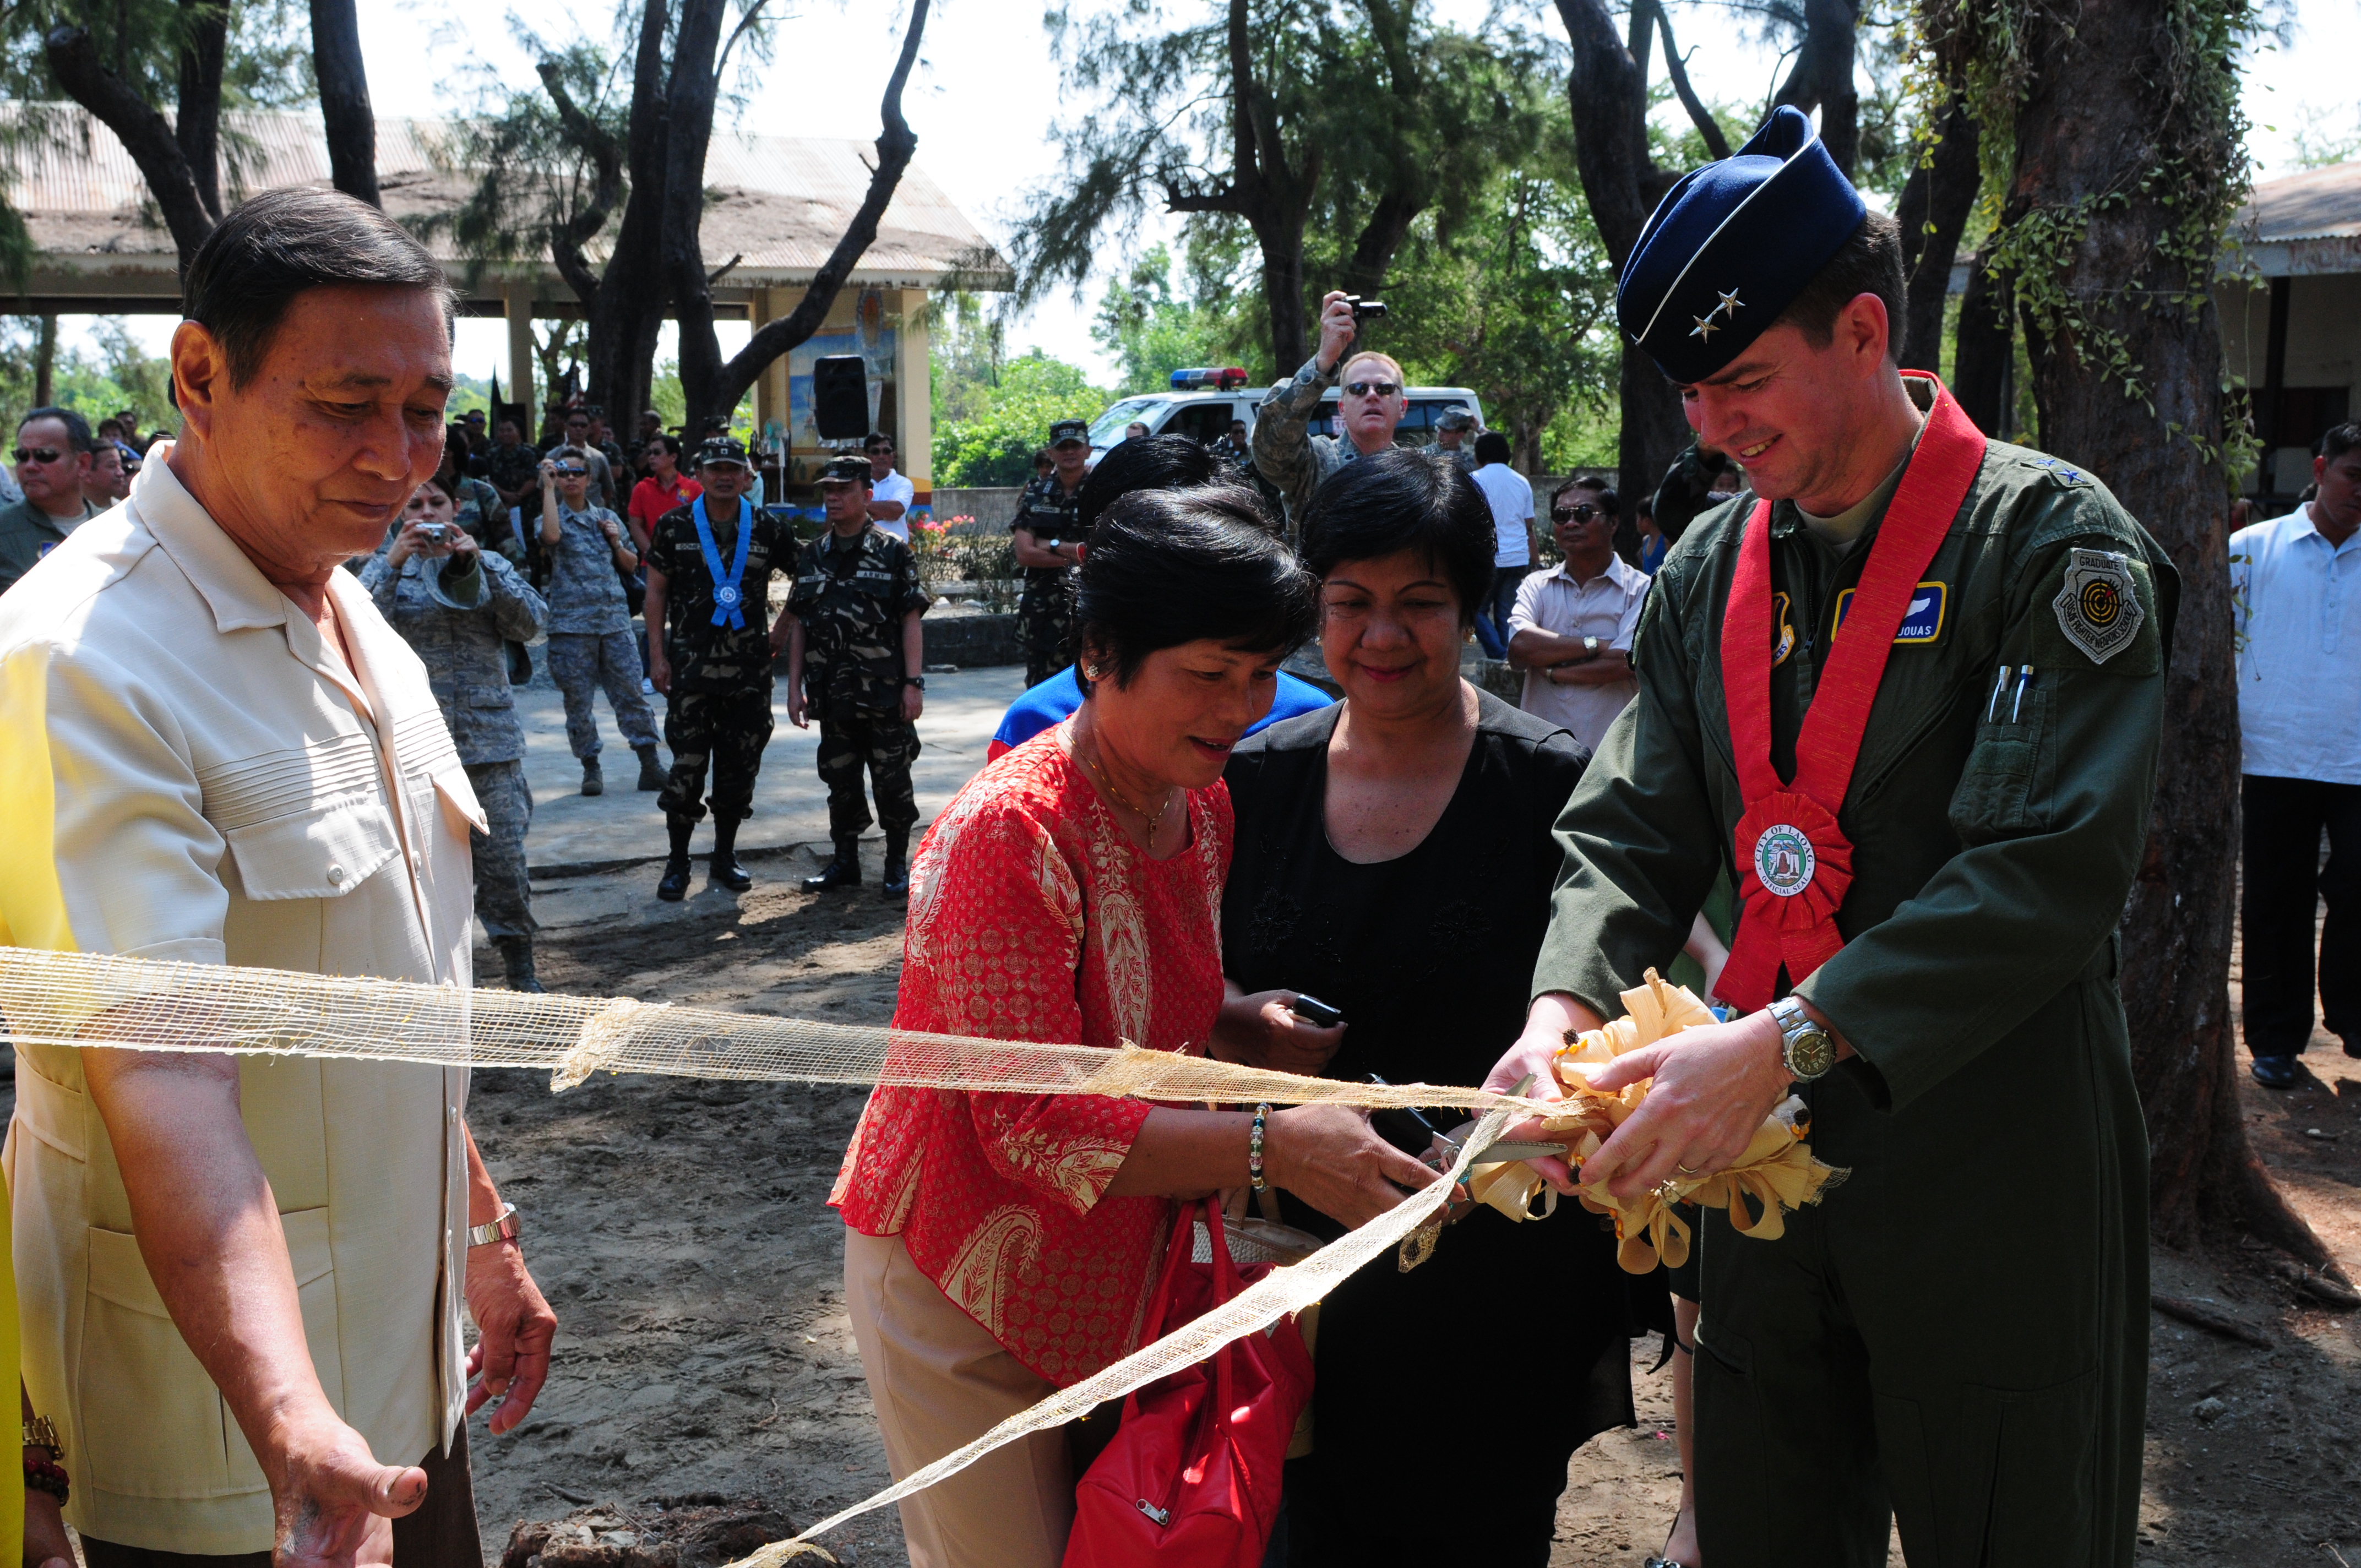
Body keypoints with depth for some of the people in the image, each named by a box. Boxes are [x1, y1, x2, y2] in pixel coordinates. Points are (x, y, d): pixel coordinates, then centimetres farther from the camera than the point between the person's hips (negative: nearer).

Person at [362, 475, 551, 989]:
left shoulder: (488, 564, 13)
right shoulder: (385, 569, 11)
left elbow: (532, 622, -4)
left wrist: (477, 563, -12)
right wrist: (395, 562, -15)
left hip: (491, 742, 0)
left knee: (505, 861, -1)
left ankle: (521, 975, 11)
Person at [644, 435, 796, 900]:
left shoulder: (767, 530, 4)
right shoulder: (674, 526, 1)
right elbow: (656, 590, 4)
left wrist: (782, 628, 10)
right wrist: (657, 654, -2)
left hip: (749, 667, 2)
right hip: (691, 666, -2)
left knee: (740, 765, 7)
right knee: (687, 764, -3)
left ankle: (725, 856, 22)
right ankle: (678, 862, 8)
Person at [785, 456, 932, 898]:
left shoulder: (894, 552, -2)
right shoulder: (812, 556, 10)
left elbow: (911, 621, -5)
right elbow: (798, 625, 12)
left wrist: (914, 683, -12)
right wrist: (795, 687, 7)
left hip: (885, 695, -4)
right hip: (832, 695, 4)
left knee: (892, 781, 2)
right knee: (840, 781, 12)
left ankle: (898, 863, 14)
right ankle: (845, 861, 23)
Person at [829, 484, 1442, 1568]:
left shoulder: (1202, 806, 1)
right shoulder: (1009, 834, -25)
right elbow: (1034, 1126, -29)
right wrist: (1269, 1148, -39)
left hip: (1112, 1267, 7)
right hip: (961, 1287, -7)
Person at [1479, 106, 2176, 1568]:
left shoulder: (2048, 541, -11)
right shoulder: (1714, 569, 8)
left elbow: (2054, 870, -21)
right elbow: (1636, 827, 5)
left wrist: (1780, 1044, -28)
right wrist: (1563, 1006, -15)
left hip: (1994, 1160, -5)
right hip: (1767, 1146, 6)